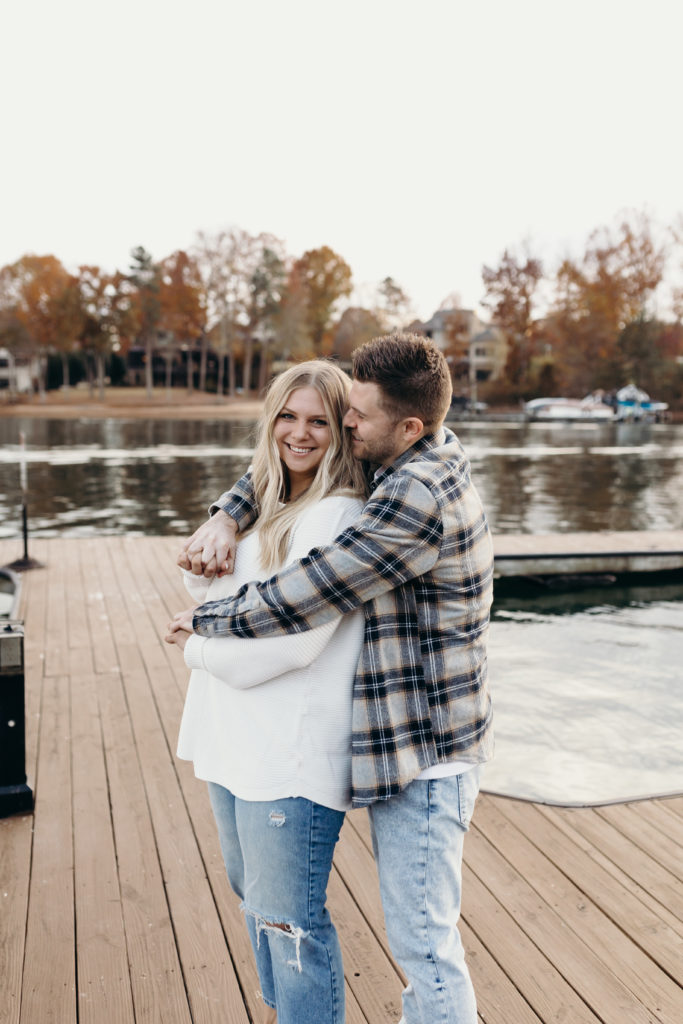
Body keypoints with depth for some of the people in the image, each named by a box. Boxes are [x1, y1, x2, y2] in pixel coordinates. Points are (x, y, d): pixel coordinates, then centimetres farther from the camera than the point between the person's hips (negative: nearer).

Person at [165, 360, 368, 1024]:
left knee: (290, 919, 4)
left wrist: (197, 650, -10)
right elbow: (205, 585, 7)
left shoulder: (339, 516, -17)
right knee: (256, 900, 26)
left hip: (294, 752, -9)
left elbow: (293, 640, -24)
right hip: (234, 742, 10)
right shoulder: (266, 507, 11)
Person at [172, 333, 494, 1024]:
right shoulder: (423, 459, 5)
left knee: (421, 933, 2)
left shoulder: (420, 496, -26)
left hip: (423, 749, -10)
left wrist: (206, 620, -9)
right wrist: (227, 517, -5)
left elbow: (309, 595, -25)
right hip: (406, 738, 10)